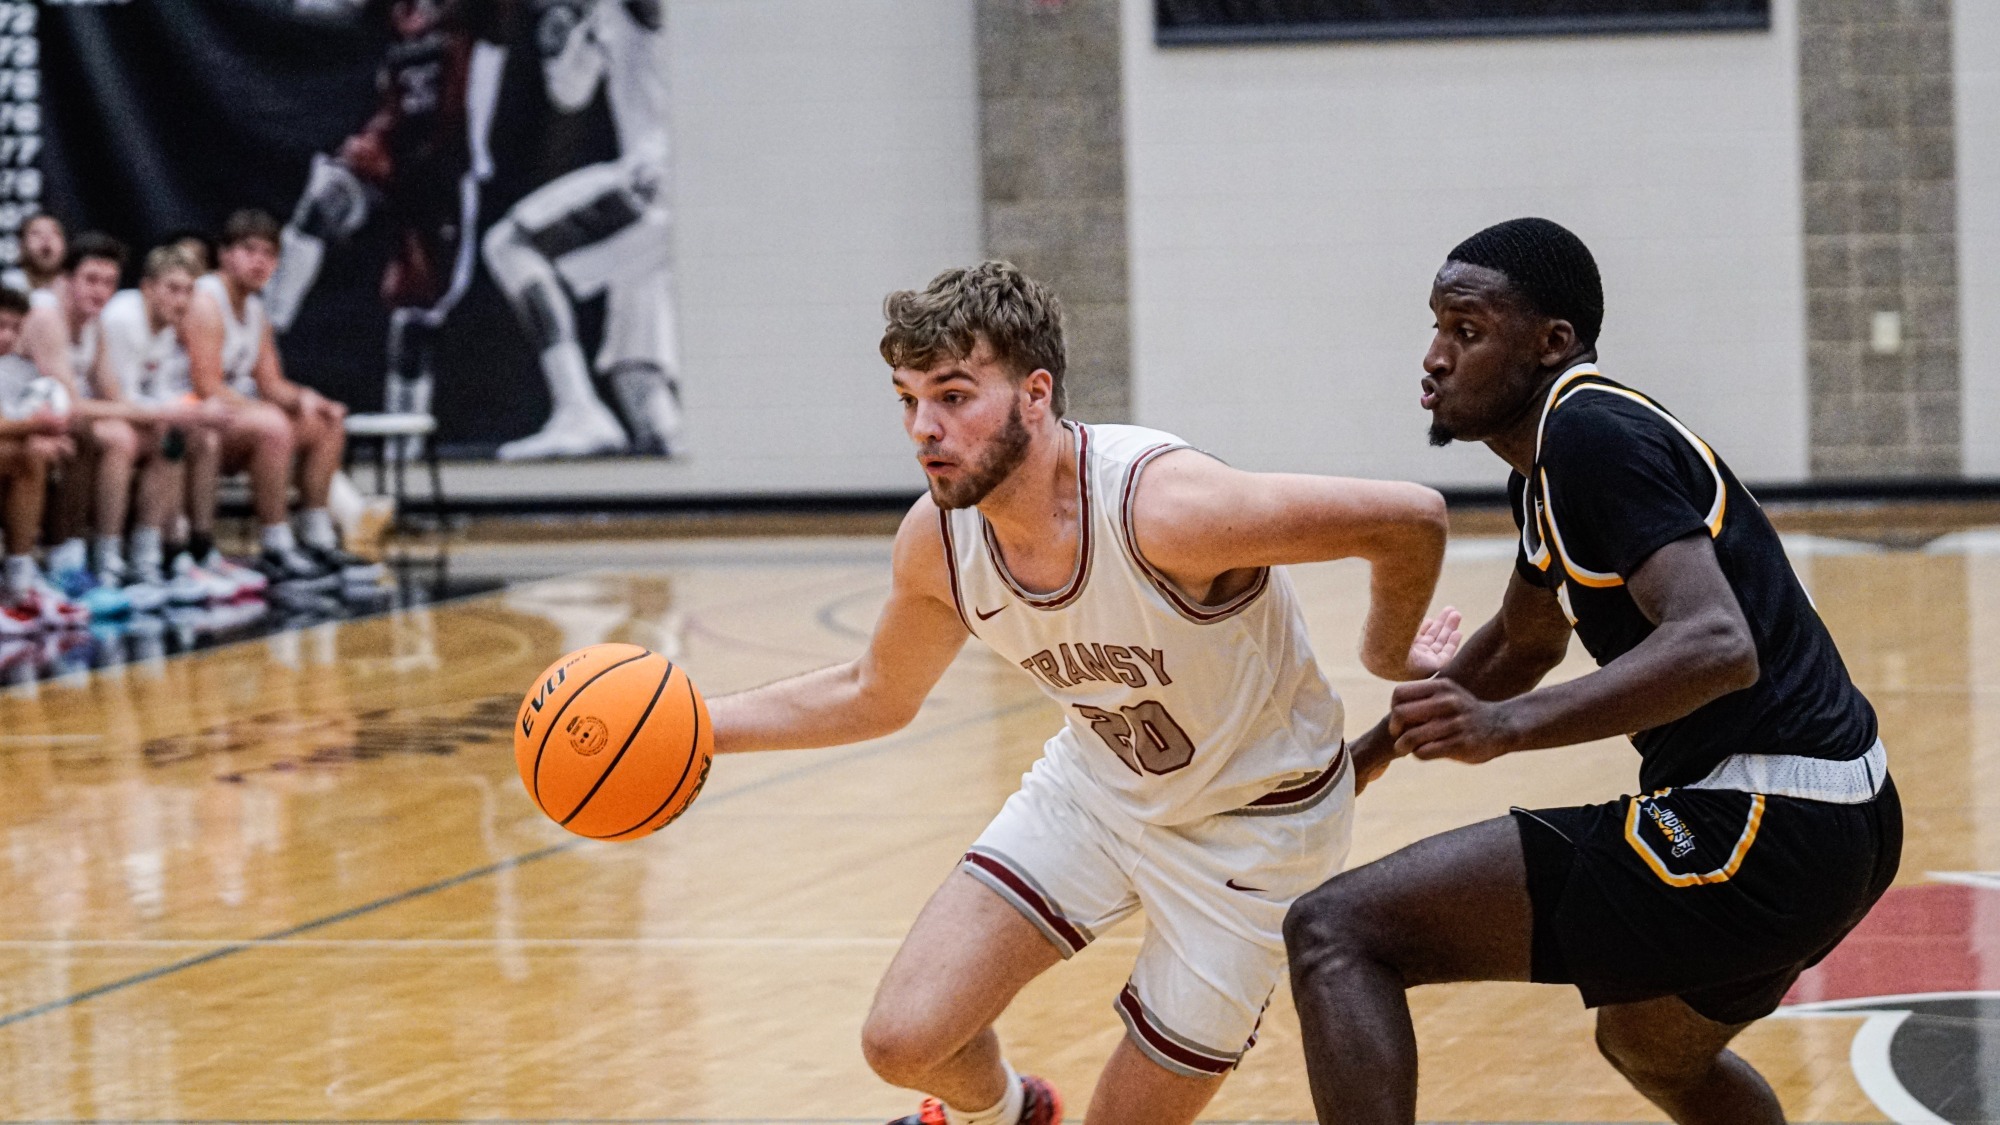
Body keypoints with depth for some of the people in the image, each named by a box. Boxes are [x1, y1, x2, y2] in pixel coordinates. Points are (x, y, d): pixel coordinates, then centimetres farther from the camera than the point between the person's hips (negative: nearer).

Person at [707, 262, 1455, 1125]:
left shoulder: (1159, 505, -36)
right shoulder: (937, 539, -14)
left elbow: (1410, 519, -29)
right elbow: (875, 697, 8)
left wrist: (1387, 659, -11)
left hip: (1249, 820, -5)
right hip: (1095, 785, 5)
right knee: (904, 1040, -6)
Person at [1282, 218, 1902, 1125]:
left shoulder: (1593, 435, -14)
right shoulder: (1549, 465, 17)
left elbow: (1718, 648, -26)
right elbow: (1523, 643, 36)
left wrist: (1508, 726, -35)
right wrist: (1360, 760, 39)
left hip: (1757, 834, -11)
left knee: (1335, 932, -14)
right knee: (1651, 1047, 40)